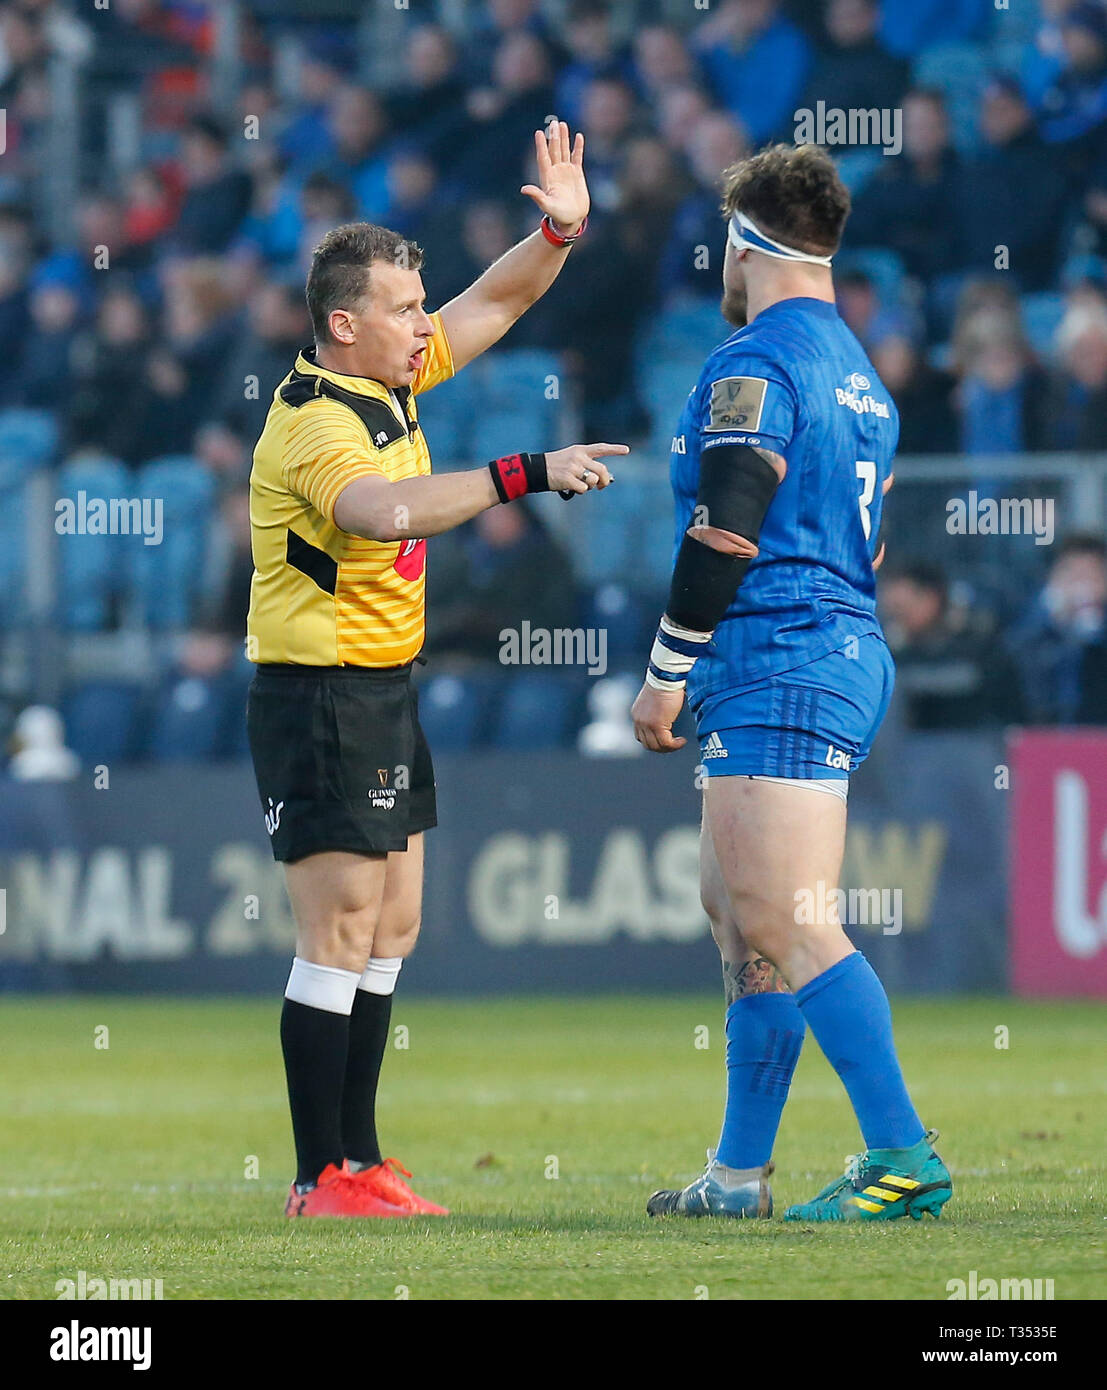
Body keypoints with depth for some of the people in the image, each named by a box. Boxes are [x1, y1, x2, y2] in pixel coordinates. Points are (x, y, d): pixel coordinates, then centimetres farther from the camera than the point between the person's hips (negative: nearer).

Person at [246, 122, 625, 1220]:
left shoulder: (391, 381, 7)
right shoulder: (315, 422, -21)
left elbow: (495, 303, 16)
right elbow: (386, 510, -41)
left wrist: (558, 231, -2)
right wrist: (524, 475, -44)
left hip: (385, 691, 10)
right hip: (318, 701, -10)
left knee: (392, 926, 12)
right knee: (341, 932, -10)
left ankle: (358, 1159, 17)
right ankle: (320, 1181, -7)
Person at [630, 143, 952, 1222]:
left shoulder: (754, 365, -11)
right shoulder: (857, 375, 19)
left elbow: (724, 536, -18)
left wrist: (666, 674, -11)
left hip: (776, 662, -10)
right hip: (847, 651, 10)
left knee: (787, 929, -14)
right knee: (736, 911, 15)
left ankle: (904, 1159, -19)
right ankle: (738, 1175, 18)